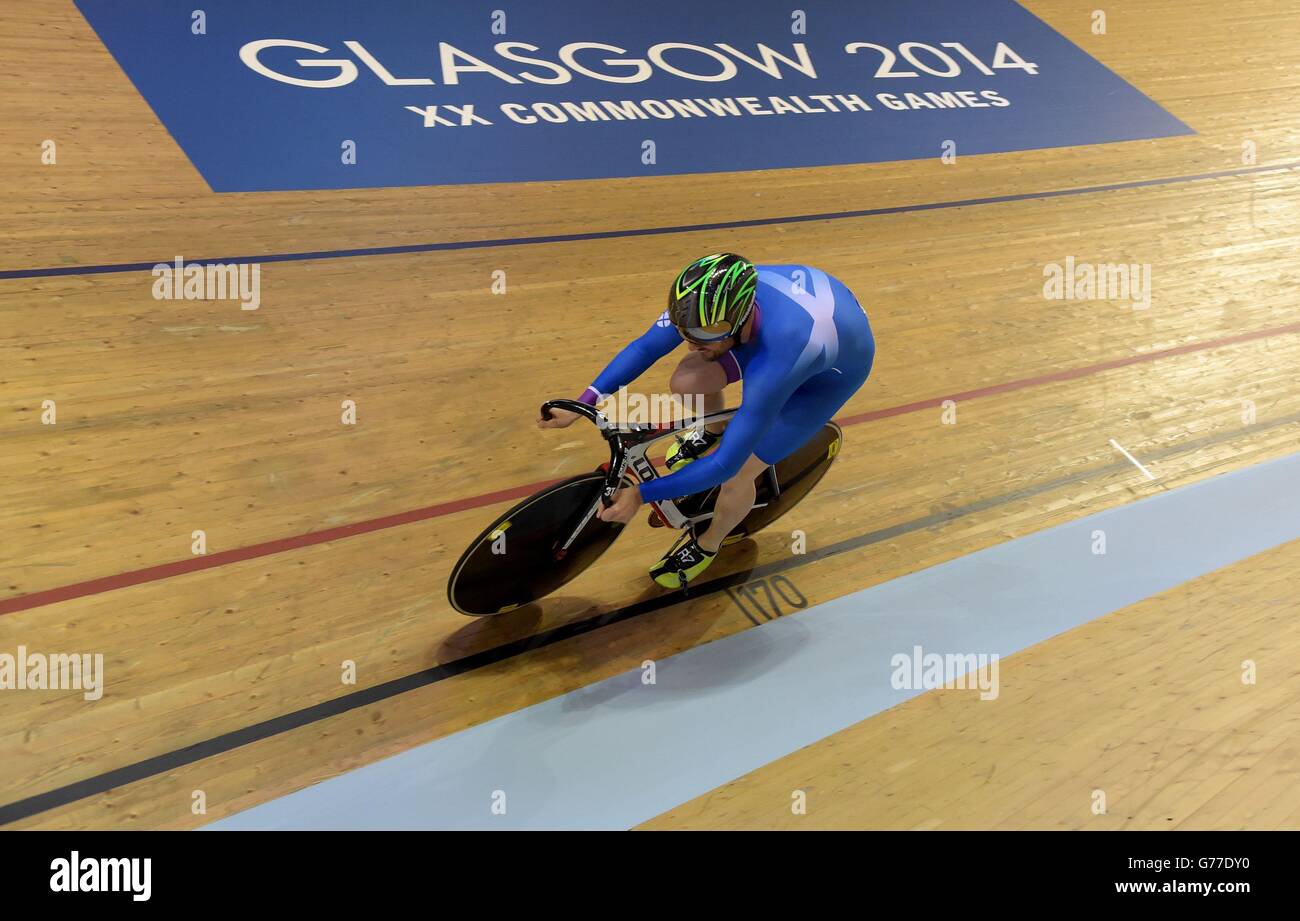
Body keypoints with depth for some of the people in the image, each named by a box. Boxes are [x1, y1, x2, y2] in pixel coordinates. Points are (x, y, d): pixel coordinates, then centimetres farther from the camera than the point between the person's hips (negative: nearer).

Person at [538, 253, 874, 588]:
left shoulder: (776, 364, -46)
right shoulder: (713, 300, -31)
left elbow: (726, 465, -39)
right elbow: (645, 346, -16)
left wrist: (640, 494, -32)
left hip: (836, 366, -5)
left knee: (737, 474, -8)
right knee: (686, 382, -11)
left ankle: (707, 545, 26)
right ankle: (712, 434, 27)